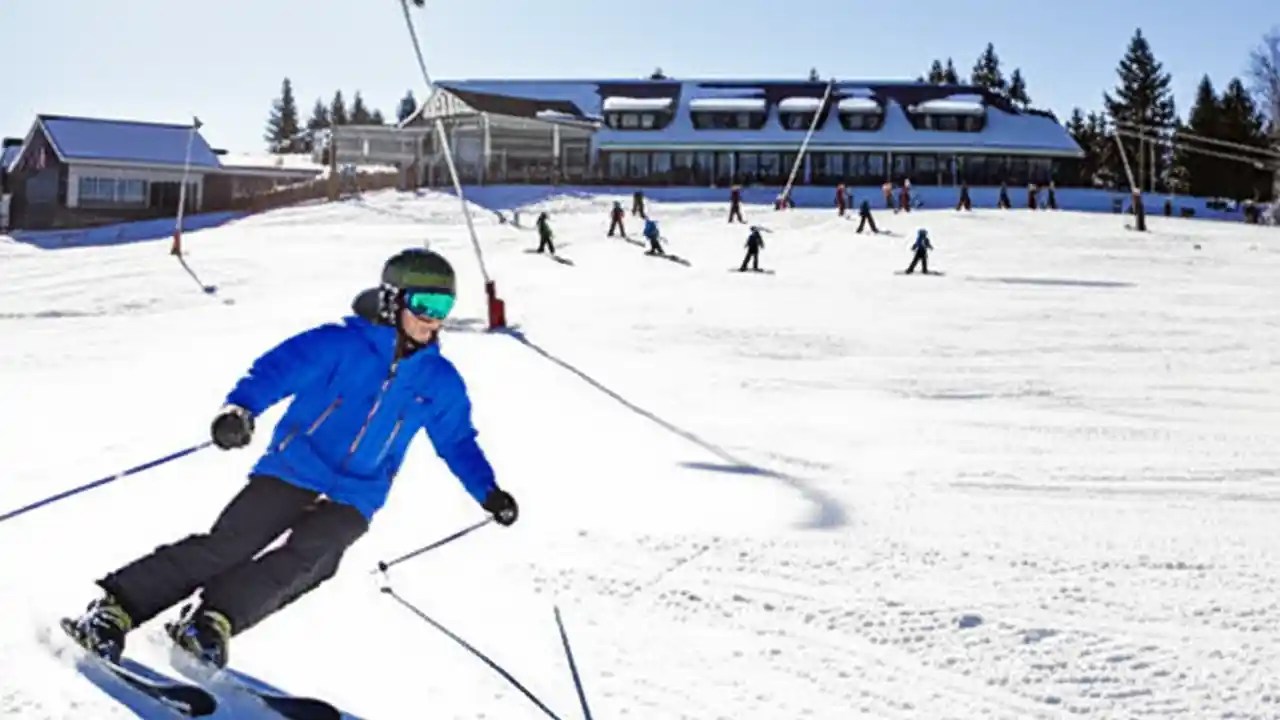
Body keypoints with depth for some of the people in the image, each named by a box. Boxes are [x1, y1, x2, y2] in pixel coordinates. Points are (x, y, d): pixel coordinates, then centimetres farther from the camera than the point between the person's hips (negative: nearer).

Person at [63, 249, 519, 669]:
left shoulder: (440, 382, 5)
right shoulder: (341, 343, -8)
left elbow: (458, 442, 17)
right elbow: (278, 369, -18)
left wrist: (489, 493, 6)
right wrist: (240, 409, -37)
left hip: (353, 500, 3)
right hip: (291, 473, -3)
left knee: (303, 563, -25)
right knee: (225, 546, -16)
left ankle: (212, 621, -31)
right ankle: (115, 607, -13)